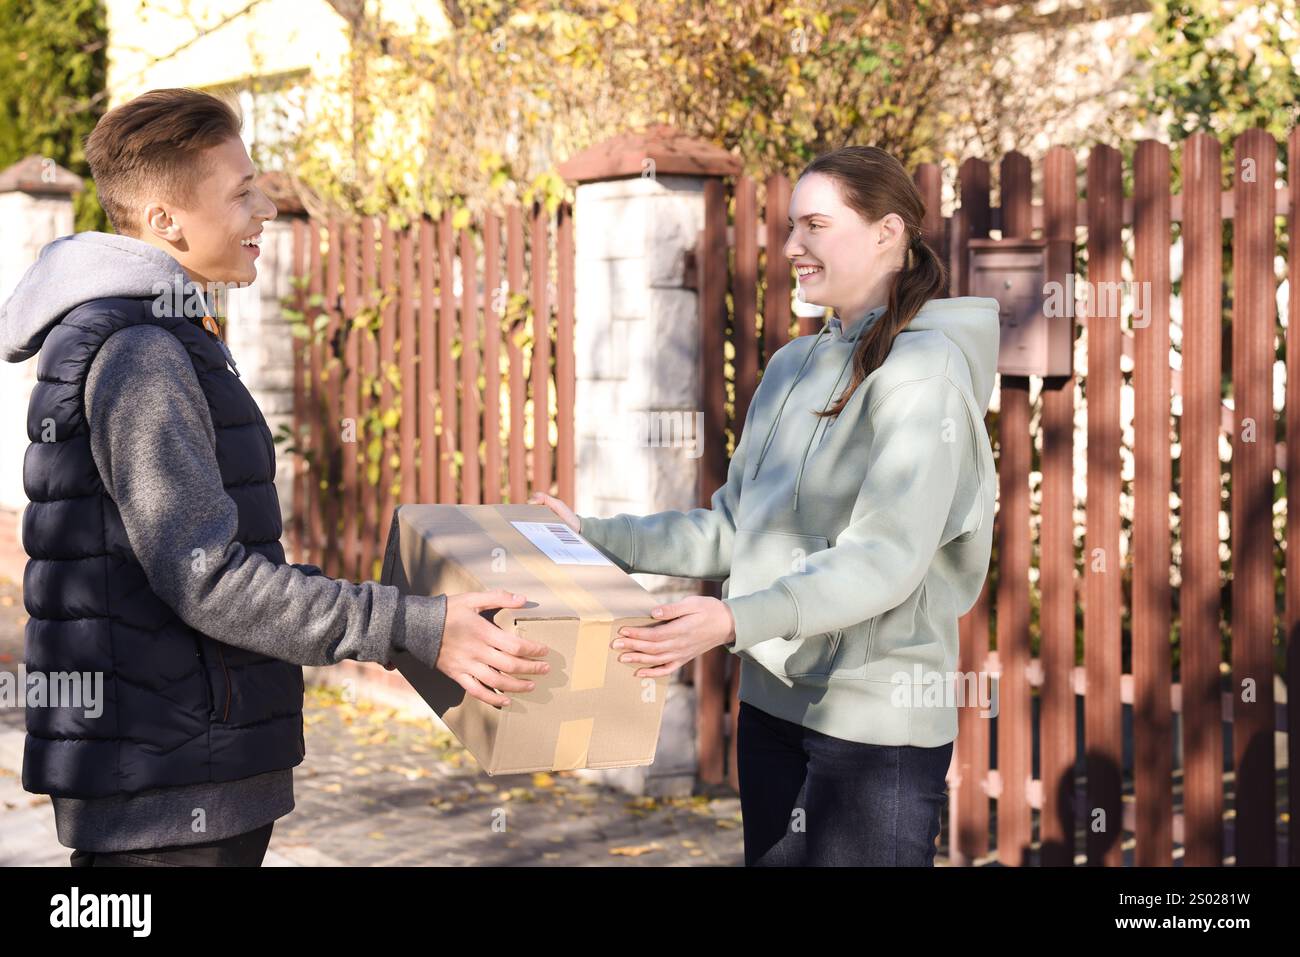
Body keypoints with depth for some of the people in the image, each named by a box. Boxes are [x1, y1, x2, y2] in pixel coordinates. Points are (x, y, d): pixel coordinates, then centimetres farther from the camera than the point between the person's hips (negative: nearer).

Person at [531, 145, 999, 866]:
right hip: (771, 703, 8)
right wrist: (596, 537, 7)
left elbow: (886, 560, -22)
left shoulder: (924, 372, -12)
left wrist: (735, 620, -33)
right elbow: (733, 528, 15)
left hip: (875, 724, -7)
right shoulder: (792, 366, 12)